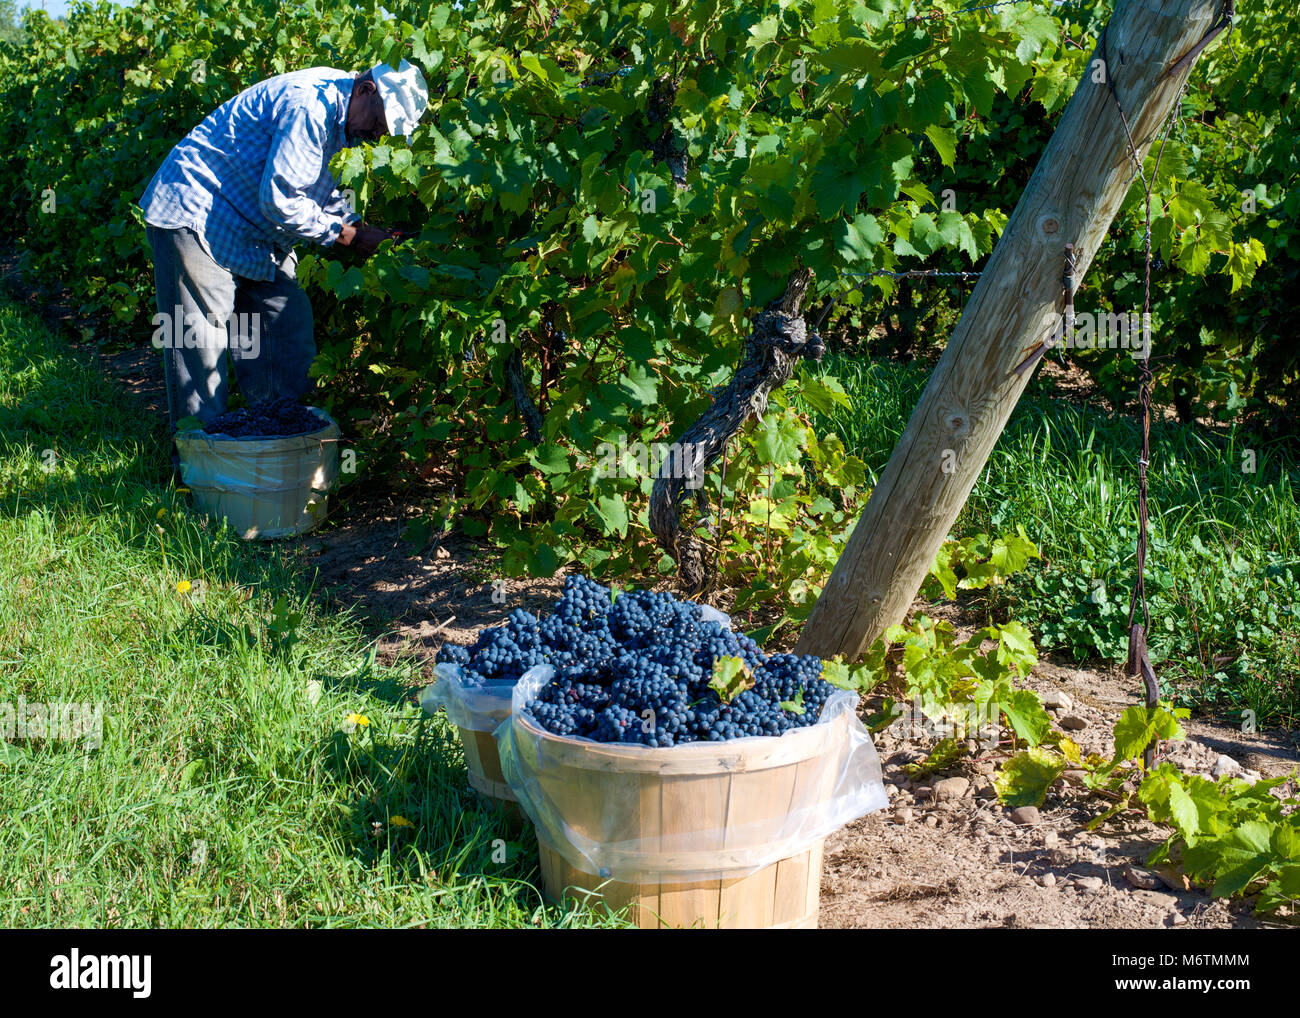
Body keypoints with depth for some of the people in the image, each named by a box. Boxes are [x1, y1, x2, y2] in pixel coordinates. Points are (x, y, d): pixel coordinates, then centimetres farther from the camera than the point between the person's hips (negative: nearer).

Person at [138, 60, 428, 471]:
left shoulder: (341, 119, 6)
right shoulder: (308, 104, -26)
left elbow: (326, 194, 16)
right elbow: (280, 201, -27)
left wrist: (361, 231, -1)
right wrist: (349, 234, -19)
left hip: (257, 234, 10)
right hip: (197, 215, -10)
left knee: (288, 326, 6)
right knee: (201, 343, -7)